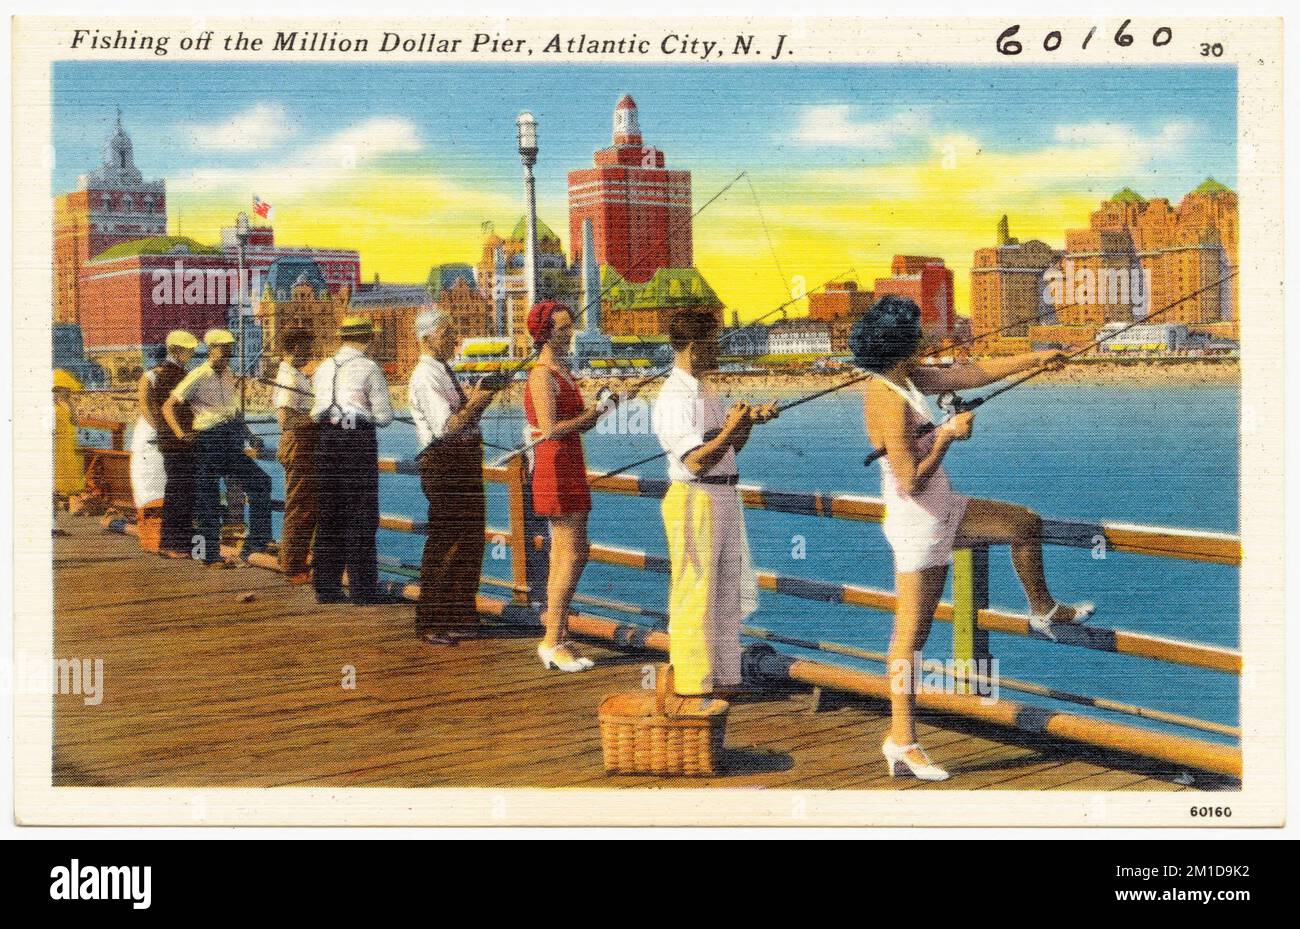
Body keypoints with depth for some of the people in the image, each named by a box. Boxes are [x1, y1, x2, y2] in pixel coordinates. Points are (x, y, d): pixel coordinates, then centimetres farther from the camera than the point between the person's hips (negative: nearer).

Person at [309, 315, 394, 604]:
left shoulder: (322, 368, 12)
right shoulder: (368, 368, -5)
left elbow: (317, 410, 11)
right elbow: (384, 416, -5)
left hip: (325, 438, 5)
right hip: (358, 439, -5)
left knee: (327, 515, 10)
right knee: (361, 516, 0)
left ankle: (326, 586, 13)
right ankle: (363, 587, -1)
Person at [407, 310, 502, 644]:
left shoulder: (445, 372, 17)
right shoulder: (425, 377, -14)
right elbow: (445, 426, -21)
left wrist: (478, 400, 4)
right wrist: (475, 402, -17)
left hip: (465, 459, 10)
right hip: (444, 463, -10)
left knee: (470, 538, 14)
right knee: (443, 543, -5)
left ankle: (460, 616, 24)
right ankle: (430, 623, 3)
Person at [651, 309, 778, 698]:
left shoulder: (704, 392, 15)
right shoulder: (675, 397, -15)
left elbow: (731, 448, 20)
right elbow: (696, 461, -20)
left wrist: (750, 420, 4)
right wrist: (731, 429, -18)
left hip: (724, 498, 10)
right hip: (695, 500, -10)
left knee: (727, 589, 15)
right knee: (695, 592, -3)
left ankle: (721, 675, 25)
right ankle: (693, 680, 5)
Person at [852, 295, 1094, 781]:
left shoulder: (908, 379, 5)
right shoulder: (890, 401, -24)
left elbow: (974, 372, 14)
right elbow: (912, 481, -25)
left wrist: (1035, 358, 16)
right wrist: (948, 435, -15)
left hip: (943, 510, 10)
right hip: (918, 524, -10)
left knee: (1026, 523, 20)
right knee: (911, 635, -4)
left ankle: (1044, 611, 43)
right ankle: (902, 741, 3)